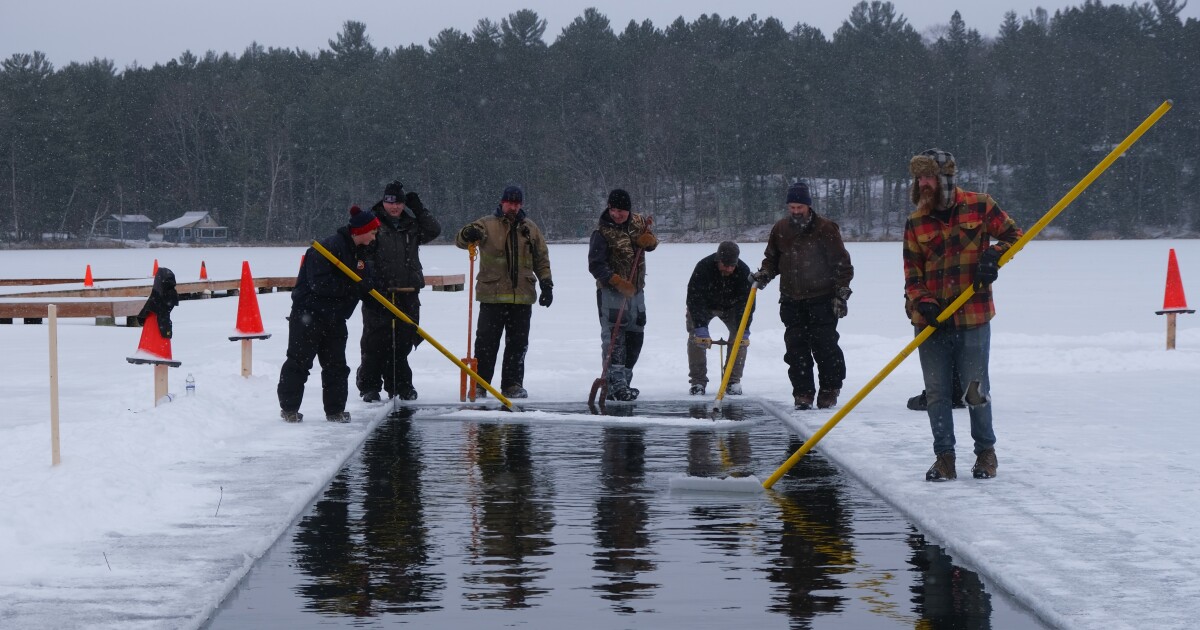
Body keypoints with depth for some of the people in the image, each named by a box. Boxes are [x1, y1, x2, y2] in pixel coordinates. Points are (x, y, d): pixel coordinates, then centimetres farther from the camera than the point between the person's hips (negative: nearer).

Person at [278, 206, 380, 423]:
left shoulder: (360, 253, 10)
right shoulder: (329, 248, -20)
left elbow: (363, 283, 15)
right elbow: (320, 283, -27)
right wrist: (352, 287, -29)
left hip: (334, 317, 9)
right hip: (309, 313, -9)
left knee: (336, 365, 8)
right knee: (299, 362, -2)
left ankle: (335, 410, 14)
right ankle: (289, 408, 4)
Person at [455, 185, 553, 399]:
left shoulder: (530, 228, 12)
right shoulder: (487, 225, 1)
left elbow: (541, 259, 18)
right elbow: (460, 240, -9)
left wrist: (546, 284, 9)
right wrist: (468, 235, -32)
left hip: (522, 296, 3)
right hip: (492, 295, -3)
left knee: (518, 343, 7)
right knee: (486, 341, -3)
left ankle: (512, 384, 14)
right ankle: (479, 384, 3)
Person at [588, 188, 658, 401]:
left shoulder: (638, 223, 5)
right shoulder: (602, 232, -12)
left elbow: (652, 244, 14)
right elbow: (595, 265, -17)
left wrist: (649, 240, -12)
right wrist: (617, 281, -28)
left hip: (636, 290, 7)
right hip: (610, 291, -6)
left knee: (635, 337, 10)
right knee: (614, 337, -14)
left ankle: (623, 380, 20)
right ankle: (615, 383, -19)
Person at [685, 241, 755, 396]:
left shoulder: (743, 271, -30)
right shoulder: (703, 267, -35)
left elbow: (746, 302, -27)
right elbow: (695, 298, -36)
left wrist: (744, 330, -36)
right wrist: (700, 327, -45)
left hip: (731, 306, 1)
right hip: (703, 305, -1)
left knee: (740, 337, -15)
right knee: (696, 337, -17)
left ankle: (733, 381, -7)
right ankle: (697, 381, -8)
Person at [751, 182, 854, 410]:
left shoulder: (825, 229, -6)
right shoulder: (780, 229, 6)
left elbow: (842, 263, -3)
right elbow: (772, 258, 19)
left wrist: (841, 294, -8)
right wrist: (764, 275, -1)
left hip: (822, 300, -4)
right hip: (791, 300, 4)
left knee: (825, 346, -5)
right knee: (796, 349, -1)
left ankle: (829, 391, 7)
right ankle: (803, 393, 4)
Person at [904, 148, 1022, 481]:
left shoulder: (979, 206, -2)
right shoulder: (916, 222, 5)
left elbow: (1013, 235, 8)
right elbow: (912, 270, 5)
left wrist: (994, 255, -12)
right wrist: (923, 302, -13)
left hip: (973, 317, -2)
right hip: (931, 318, 3)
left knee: (975, 388, 4)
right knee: (936, 391, 4)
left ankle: (986, 452, 20)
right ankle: (944, 457, 12)